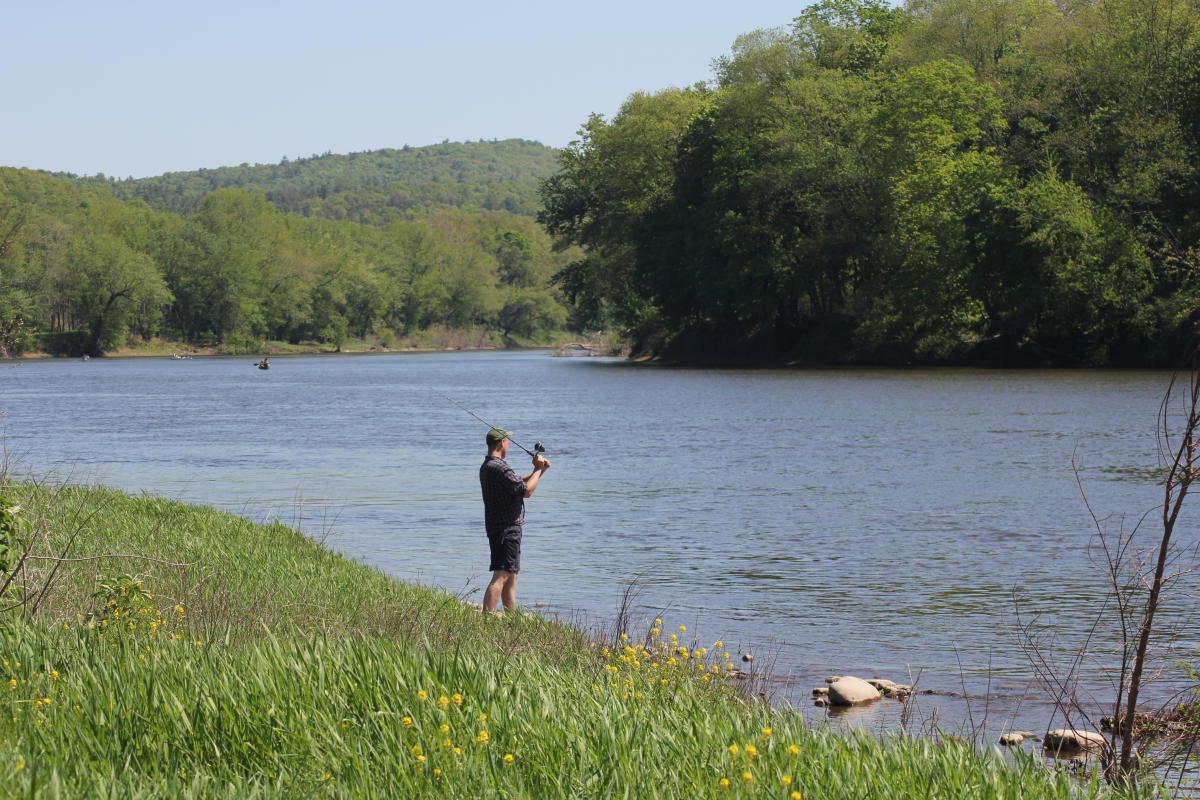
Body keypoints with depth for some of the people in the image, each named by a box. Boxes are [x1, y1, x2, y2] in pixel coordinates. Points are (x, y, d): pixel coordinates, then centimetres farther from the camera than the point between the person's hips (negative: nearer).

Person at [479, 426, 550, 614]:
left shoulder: (487, 467, 16)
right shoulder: (500, 468, -18)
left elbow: (517, 483, 26)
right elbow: (526, 491, -17)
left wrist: (539, 471, 18)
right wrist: (538, 469, -4)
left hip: (497, 527, 11)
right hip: (507, 528, -11)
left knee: (511, 576, 17)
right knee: (501, 576, -14)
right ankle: (486, 618, -21)